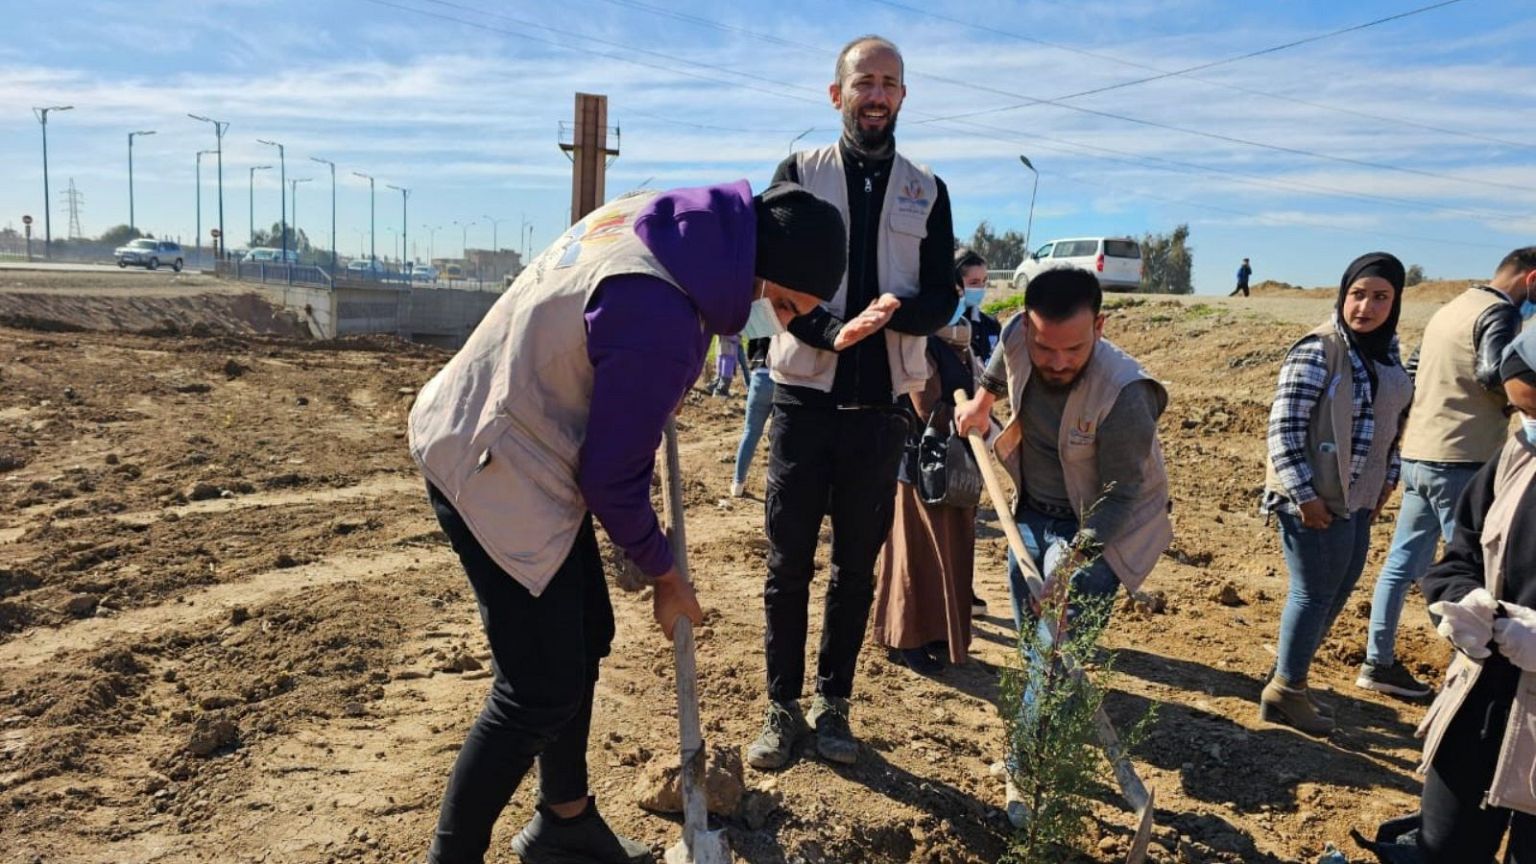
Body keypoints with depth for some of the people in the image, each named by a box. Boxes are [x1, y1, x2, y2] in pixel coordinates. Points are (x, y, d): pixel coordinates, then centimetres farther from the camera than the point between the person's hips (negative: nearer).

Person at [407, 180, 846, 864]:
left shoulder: (658, 218, -3)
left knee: (585, 637, 17)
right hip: (493, 473, -10)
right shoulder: (661, 319, -30)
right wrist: (664, 576, -4)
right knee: (541, 691, -4)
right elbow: (612, 474, -19)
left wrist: (653, 399, 10)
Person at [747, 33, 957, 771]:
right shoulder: (798, 174, 5)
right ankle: (782, 708, 16)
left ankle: (832, 705, 22)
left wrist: (895, 310, -20)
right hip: (805, 396, -1)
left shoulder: (927, 191, 10)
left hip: (881, 405, 2)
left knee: (857, 565, 9)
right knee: (789, 563, 3)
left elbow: (943, 299, 4)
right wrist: (831, 331, -23)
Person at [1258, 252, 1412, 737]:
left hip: (1357, 497, 8)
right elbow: (1283, 428, -20)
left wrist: (1386, 481, 14)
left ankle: (1293, 672, 32)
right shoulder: (1319, 350, -18)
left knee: (1340, 588, 16)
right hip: (1314, 500, -8)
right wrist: (1303, 495, -20)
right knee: (1315, 593, 1)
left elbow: (1391, 422, 18)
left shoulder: (1386, 351, 7)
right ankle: (1286, 692, 17)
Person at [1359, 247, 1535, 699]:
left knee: (1403, 561, 11)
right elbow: (1494, 374, -24)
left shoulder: (1451, 309, 18)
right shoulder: (1498, 311, -8)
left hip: (1418, 455, 8)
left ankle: (1378, 662, 18)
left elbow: (1410, 374, 22)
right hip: (1461, 459, -8)